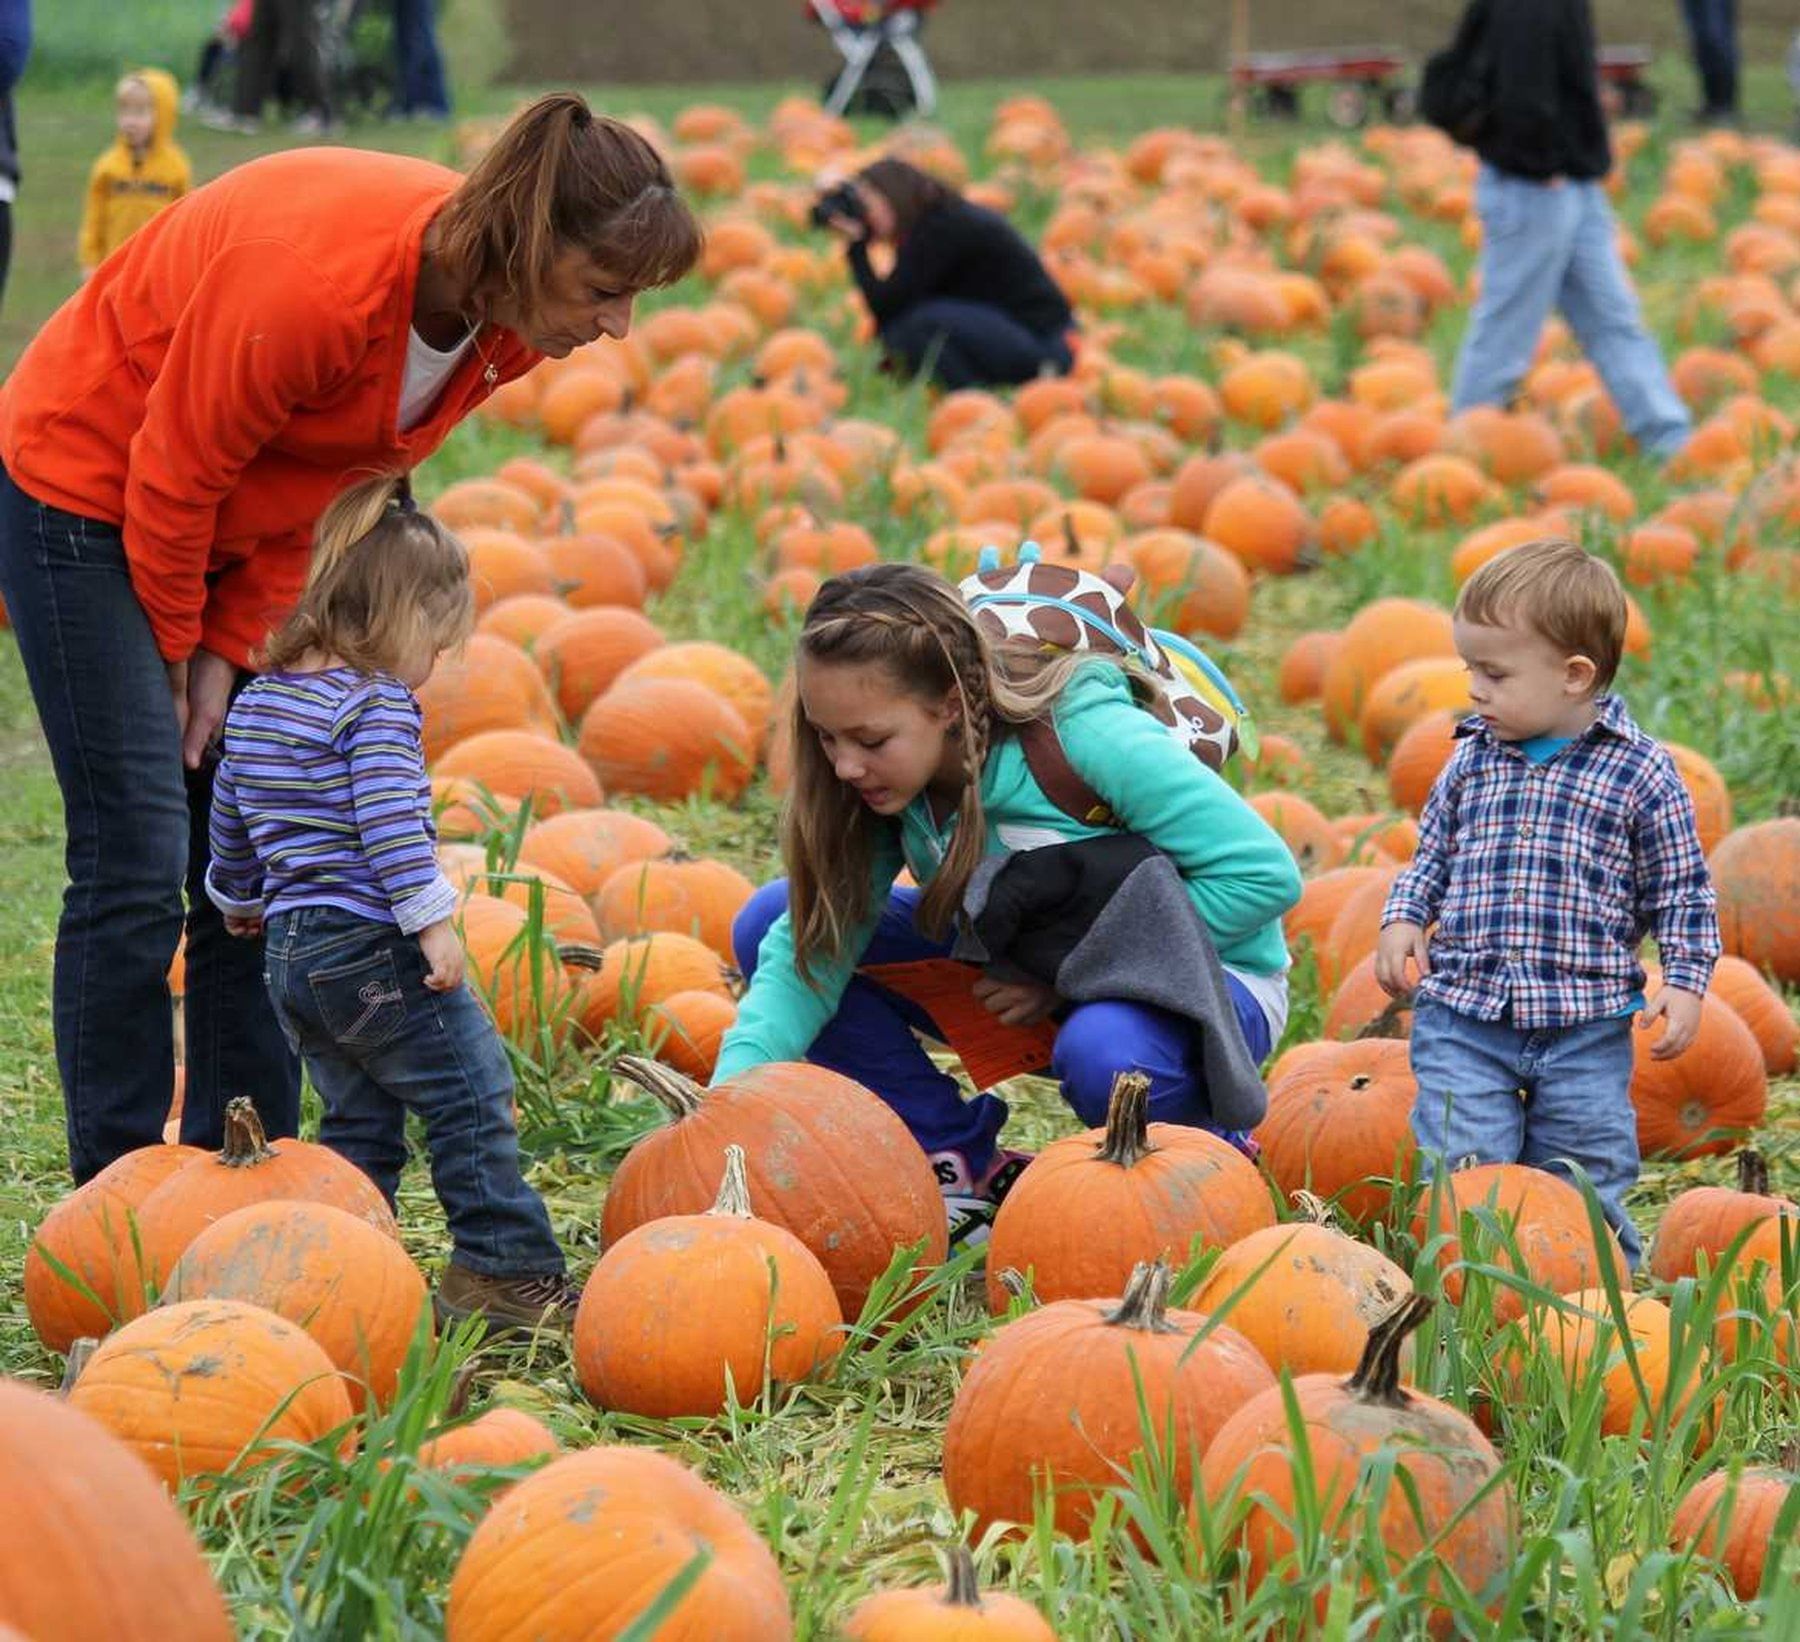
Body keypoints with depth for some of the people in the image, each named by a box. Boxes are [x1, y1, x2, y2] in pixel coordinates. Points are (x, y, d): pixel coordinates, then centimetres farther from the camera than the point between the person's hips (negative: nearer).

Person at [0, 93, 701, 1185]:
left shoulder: (507, 319, -13)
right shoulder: (315, 277, -37)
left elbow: (341, 484, -1)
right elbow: (174, 476, -24)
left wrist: (230, 651, -6)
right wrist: (179, 650, -9)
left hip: (241, 515, 7)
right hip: (89, 489, -7)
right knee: (139, 865, -10)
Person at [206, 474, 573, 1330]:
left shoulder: (256, 703, 14)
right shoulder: (377, 706, -12)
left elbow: (230, 818, 25)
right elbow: (389, 822, -23)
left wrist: (238, 899, 40)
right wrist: (432, 921, -22)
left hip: (289, 946, 9)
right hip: (371, 941, -9)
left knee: (359, 1118, 16)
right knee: (473, 1100, -1)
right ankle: (505, 1269, -1)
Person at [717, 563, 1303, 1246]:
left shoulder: (1089, 736, -31)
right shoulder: (892, 778, -13)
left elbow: (1265, 874, -29)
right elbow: (814, 951, -15)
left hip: (1206, 975, -6)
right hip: (1021, 985, 6)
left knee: (1102, 1052, -43)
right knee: (773, 920, -10)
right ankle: (963, 1165, -4)